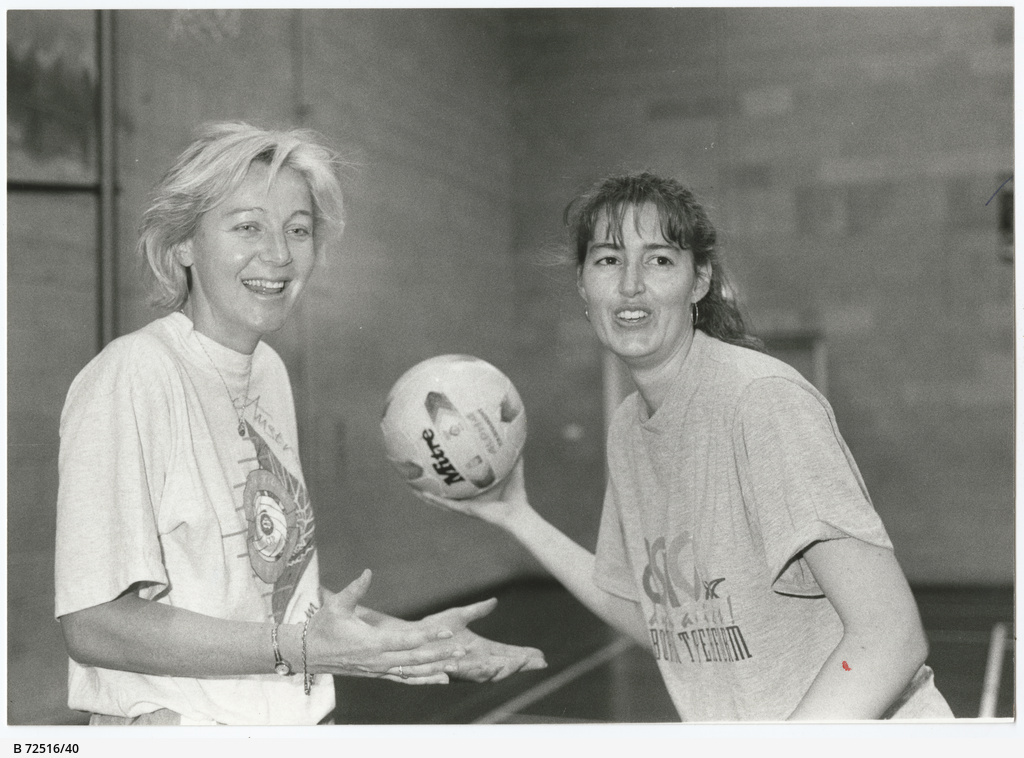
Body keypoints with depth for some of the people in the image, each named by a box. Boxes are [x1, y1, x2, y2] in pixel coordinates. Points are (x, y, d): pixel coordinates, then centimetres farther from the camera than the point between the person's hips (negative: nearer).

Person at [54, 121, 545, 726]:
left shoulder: (269, 370, 5)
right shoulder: (132, 374, -18)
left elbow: (276, 584, 10)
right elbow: (95, 626, -21)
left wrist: (413, 638, 2)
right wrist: (298, 649, -25)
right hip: (175, 723, -6)